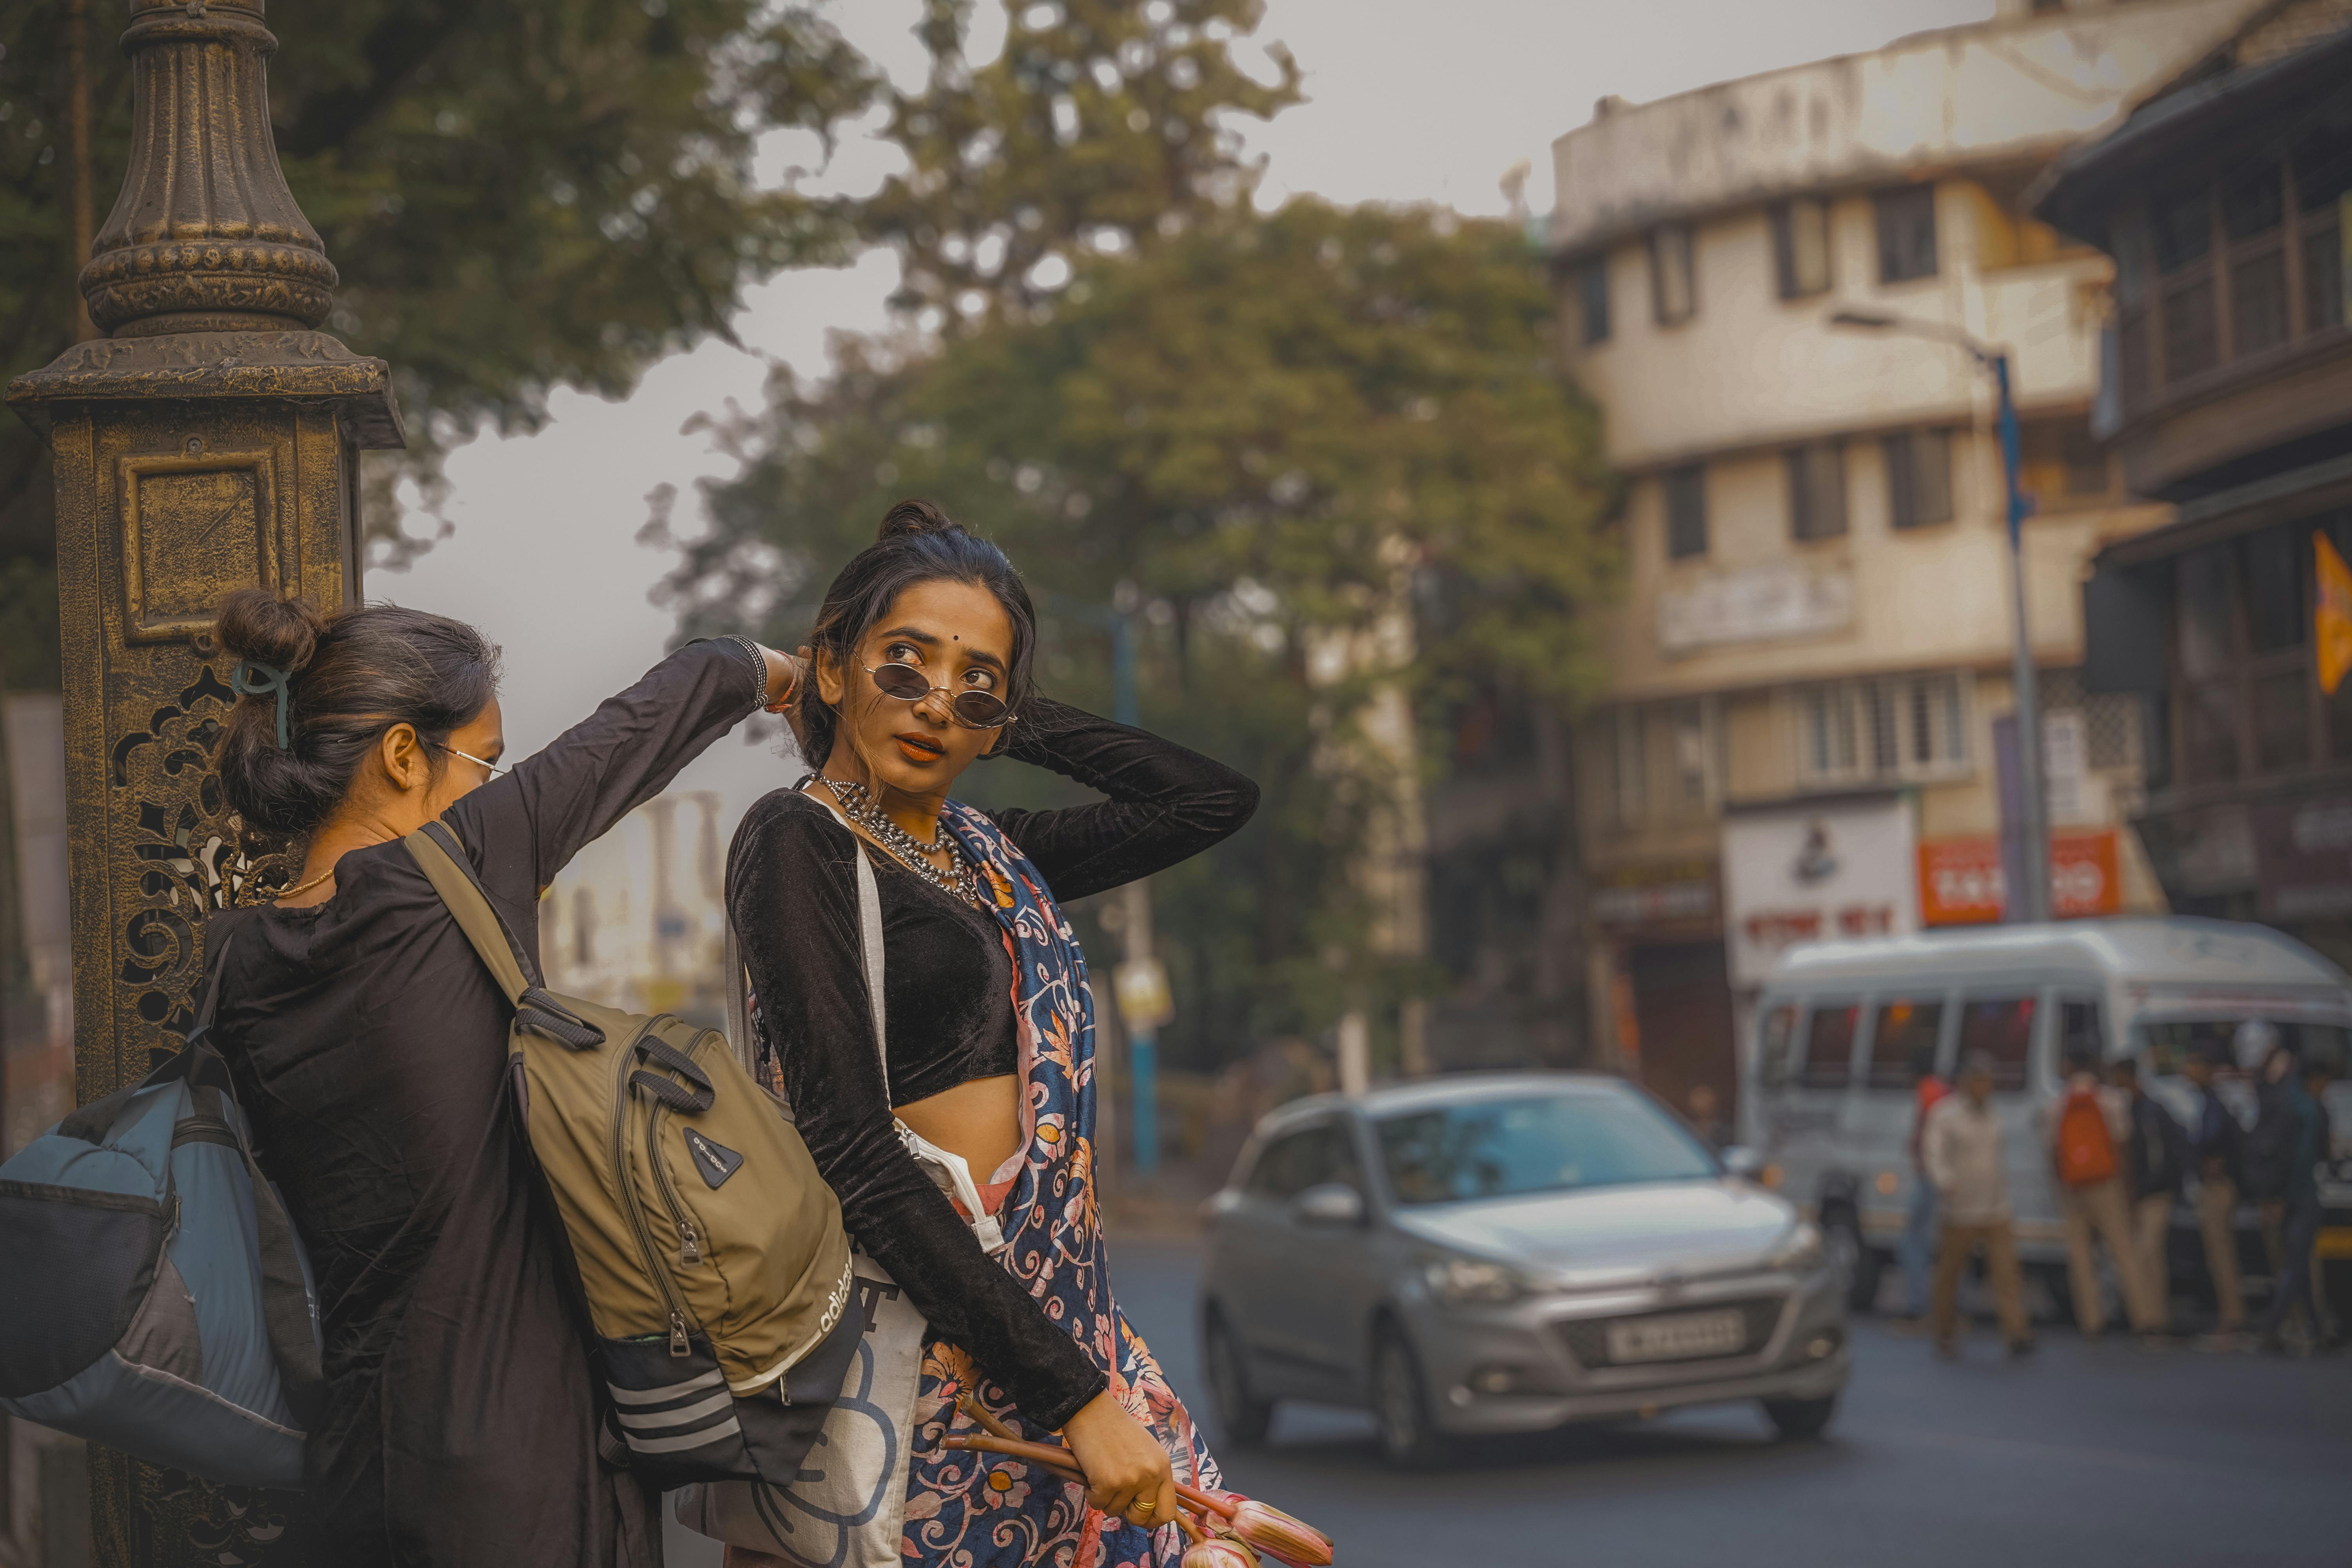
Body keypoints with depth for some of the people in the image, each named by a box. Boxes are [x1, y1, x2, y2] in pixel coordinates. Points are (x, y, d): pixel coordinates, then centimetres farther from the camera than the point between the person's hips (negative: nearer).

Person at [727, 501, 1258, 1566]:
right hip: (928, 1344, -8)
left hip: (1050, 1309, 8)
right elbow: (856, 1161, -17)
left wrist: (1006, 717, 14)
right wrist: (1075, 1395, -21)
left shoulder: (986, 856, 14)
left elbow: (1216, 799, 23)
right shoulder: (798, 843, -8)